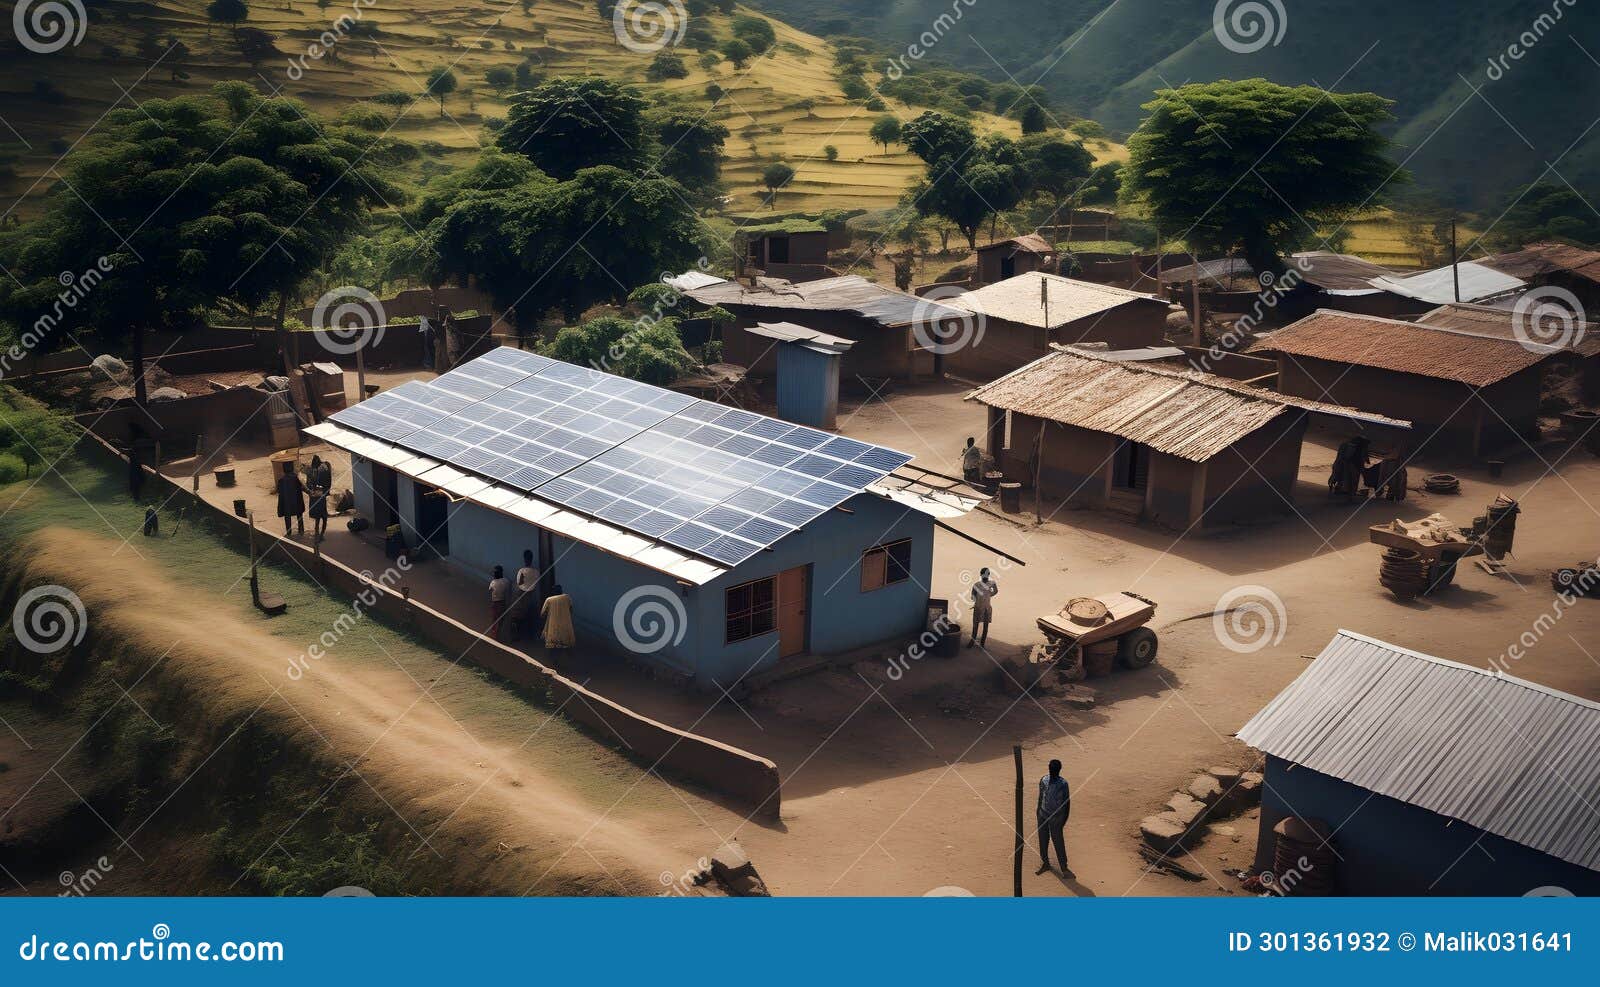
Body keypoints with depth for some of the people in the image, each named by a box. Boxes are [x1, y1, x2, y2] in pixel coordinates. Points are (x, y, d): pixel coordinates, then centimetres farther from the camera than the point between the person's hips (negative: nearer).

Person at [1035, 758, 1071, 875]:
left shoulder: (1063, 784, -14)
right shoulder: (1043, 780, 0)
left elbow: (1067, 801, -8)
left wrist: (1065, 818, -8)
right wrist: (1038, 811, 16)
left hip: (1056, 817, -5)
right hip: (1043, 815, 5)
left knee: (1058, 841, 1)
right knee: (1043, 840, 13)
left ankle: (1064, 867, 14)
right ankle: (1045, 863, 30)